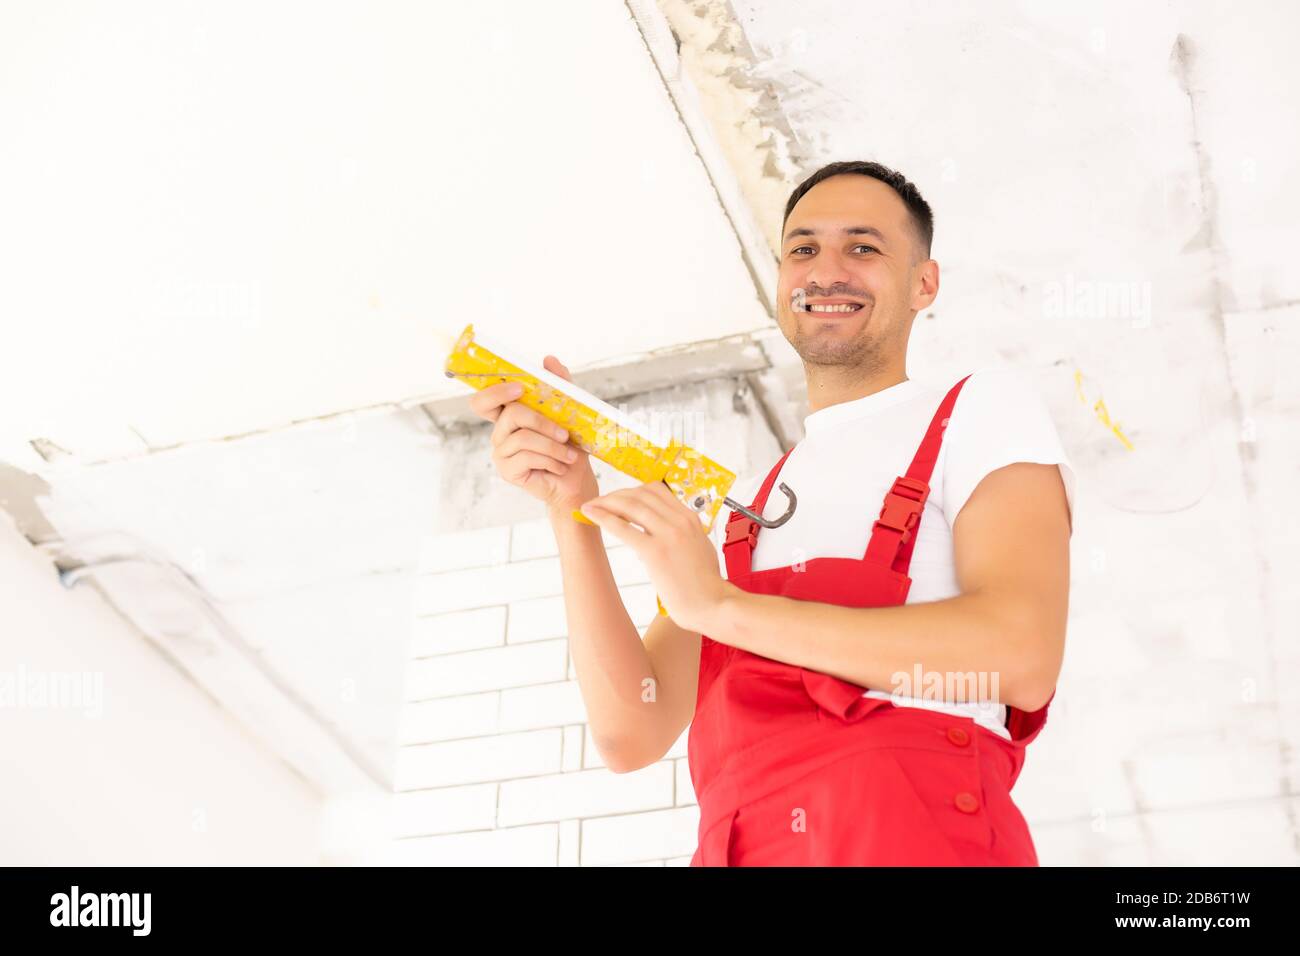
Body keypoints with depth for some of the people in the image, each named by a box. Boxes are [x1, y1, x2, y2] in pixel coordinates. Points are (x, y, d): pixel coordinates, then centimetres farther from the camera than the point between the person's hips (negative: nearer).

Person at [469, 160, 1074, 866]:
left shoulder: (983, 409, 8)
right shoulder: (739, 507, 21)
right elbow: (633, 734, 10)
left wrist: (724, 606, -10)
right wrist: (571, 509, 1)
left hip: (917, 838, -4)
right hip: (738, 846, 4)